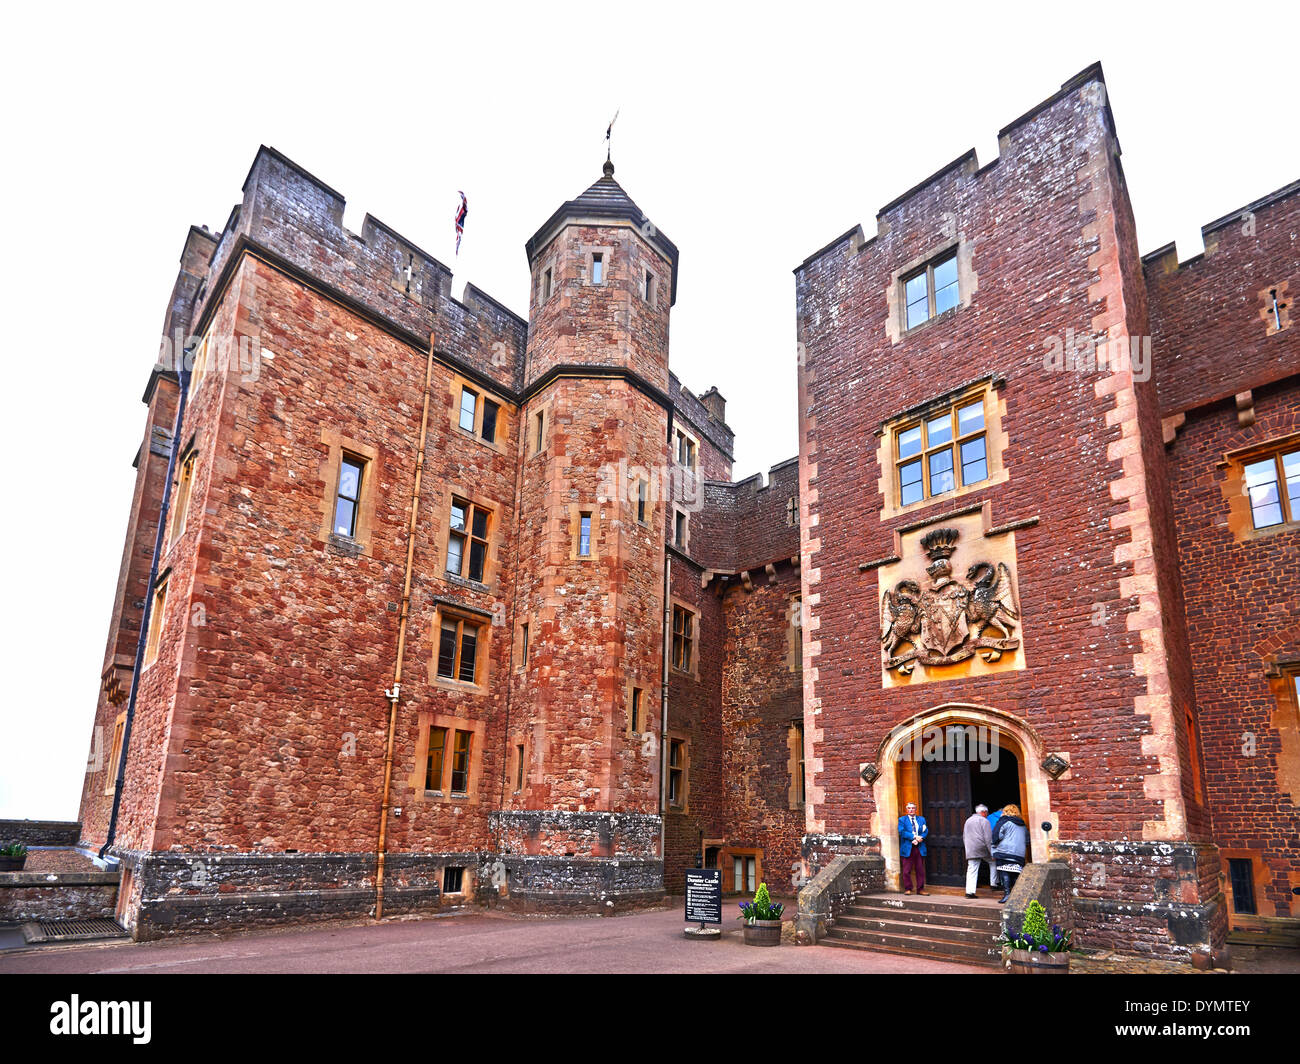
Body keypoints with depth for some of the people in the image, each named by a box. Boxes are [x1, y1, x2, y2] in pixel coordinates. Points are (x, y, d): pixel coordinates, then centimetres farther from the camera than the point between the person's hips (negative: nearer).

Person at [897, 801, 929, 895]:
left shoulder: (921, 819, 16)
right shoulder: (902, 820, 5)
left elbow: (926, 831, 5)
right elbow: (902, 832, -8)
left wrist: (920, 838, -14)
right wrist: (914, 837, -15)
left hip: (920, 848, 3)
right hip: (908, 848, -3)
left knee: (920, 870, 4)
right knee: (907, 870, -1)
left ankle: (920, 889, 12)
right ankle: (907, 889, 8)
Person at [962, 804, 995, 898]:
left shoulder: (968, 821, 19)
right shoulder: (984, 821, -3)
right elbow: (988, 838, -10)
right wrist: (992, 852, -9)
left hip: (970, 851, 5)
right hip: (982, 848, -5)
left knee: (971, 870, 3)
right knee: (993, 862, 17)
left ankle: (969, 891, -4)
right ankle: (994, 883, 14)